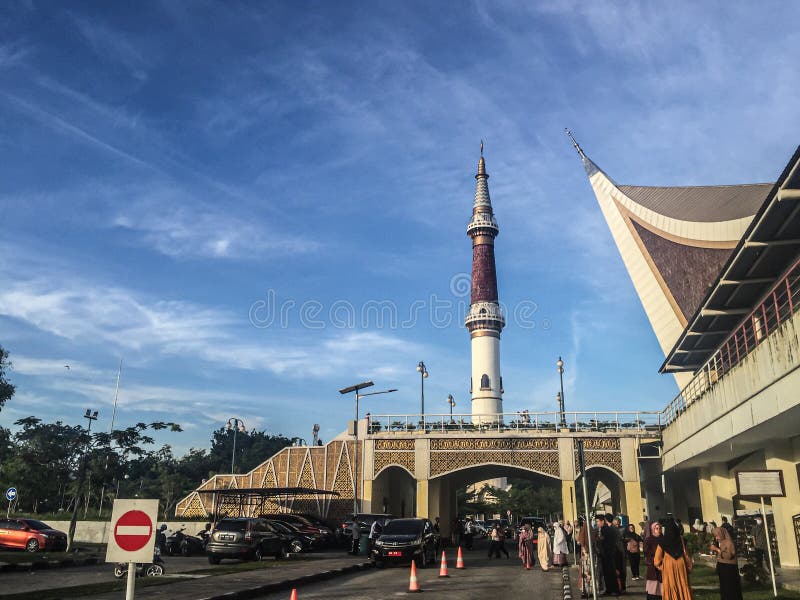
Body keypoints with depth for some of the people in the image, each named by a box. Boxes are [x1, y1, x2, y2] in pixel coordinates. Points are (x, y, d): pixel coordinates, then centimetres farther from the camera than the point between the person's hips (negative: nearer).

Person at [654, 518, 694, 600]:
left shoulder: (662, 541, -9)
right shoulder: (680, 538, -4)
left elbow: (657, 559, -7)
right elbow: (686, 554, 1)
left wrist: (659, 566, 12)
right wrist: (689, 567, 12)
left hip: (668, 566, -2)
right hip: (681, 564, 2)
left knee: (671, 589, 6)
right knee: (683, 586, 12)